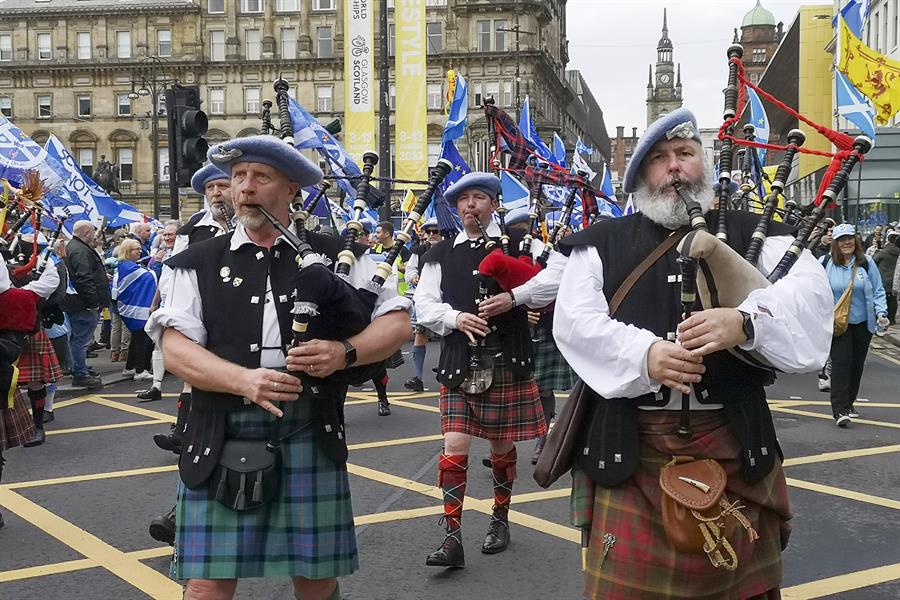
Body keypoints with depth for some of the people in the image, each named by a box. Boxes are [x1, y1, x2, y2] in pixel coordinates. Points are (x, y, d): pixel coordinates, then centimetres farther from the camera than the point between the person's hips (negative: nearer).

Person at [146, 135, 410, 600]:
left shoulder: (335, 257, 8)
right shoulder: (199, 263, 7)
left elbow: (397, 321, 5)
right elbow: (175, 348, -2)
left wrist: (345, 352, -14)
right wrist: (244, 379, -19)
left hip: (310, 437, 1)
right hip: (222, 440, 0)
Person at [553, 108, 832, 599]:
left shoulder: (750, 234, 9)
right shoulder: (603, 242, 9)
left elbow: (809, 290, -6)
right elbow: (575, 320, -2)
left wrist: (744, 322, -26)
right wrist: (644, 354, -20)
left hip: (734, 445, 1)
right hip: (629, 445, -1)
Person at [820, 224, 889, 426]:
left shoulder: (866, 263, 1)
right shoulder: (825, 263, -3)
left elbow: (878, 291, 6)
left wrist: (881, 313, -7)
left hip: (863, 323, 3)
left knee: (857, 364, 10)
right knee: (841, 362, -13)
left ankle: (848, 403, 26)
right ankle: (840, 410, -15)